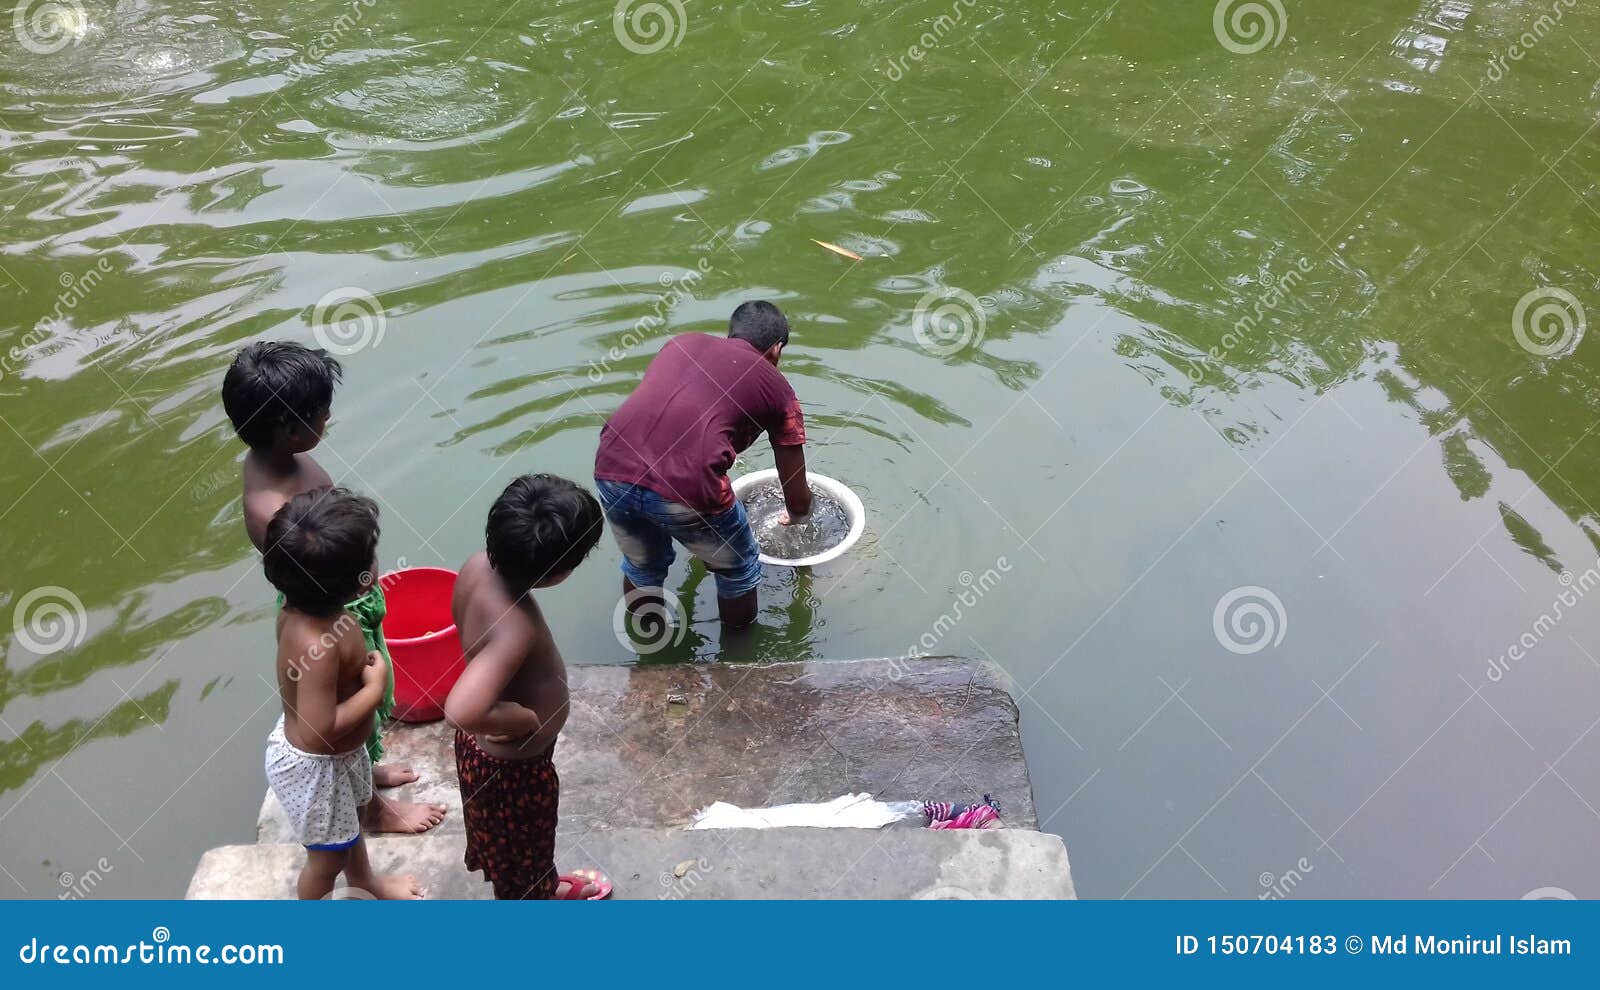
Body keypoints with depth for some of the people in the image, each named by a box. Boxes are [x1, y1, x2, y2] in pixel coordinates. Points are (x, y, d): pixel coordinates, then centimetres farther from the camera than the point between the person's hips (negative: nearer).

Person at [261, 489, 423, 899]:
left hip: (341, 750, 8)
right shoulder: (317, 643, -41)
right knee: (328, 854, 19)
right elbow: (319, 731, -38)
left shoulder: (304, 605, -14)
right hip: (313, 766, -8)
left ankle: (364, 879, 63)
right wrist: (375, 687, -29)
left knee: (350, 823, 35)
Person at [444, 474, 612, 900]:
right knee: (521, 852, 24)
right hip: (512, 765, -8)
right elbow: (462, 711, -53)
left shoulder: (479, 565, -17)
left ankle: (544, 889, 64)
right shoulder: (515, 627, -42)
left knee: (508, 841, 36)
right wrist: (530, 717, -34)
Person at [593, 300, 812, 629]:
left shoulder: (682, 342, 27)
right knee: (737, 570, 26)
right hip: (688, 487, -4)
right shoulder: (776, 387, 17)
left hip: (612, 470, 5)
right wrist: (795, 515, 49)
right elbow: (798, 501, 24)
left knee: (642, 567, 33)